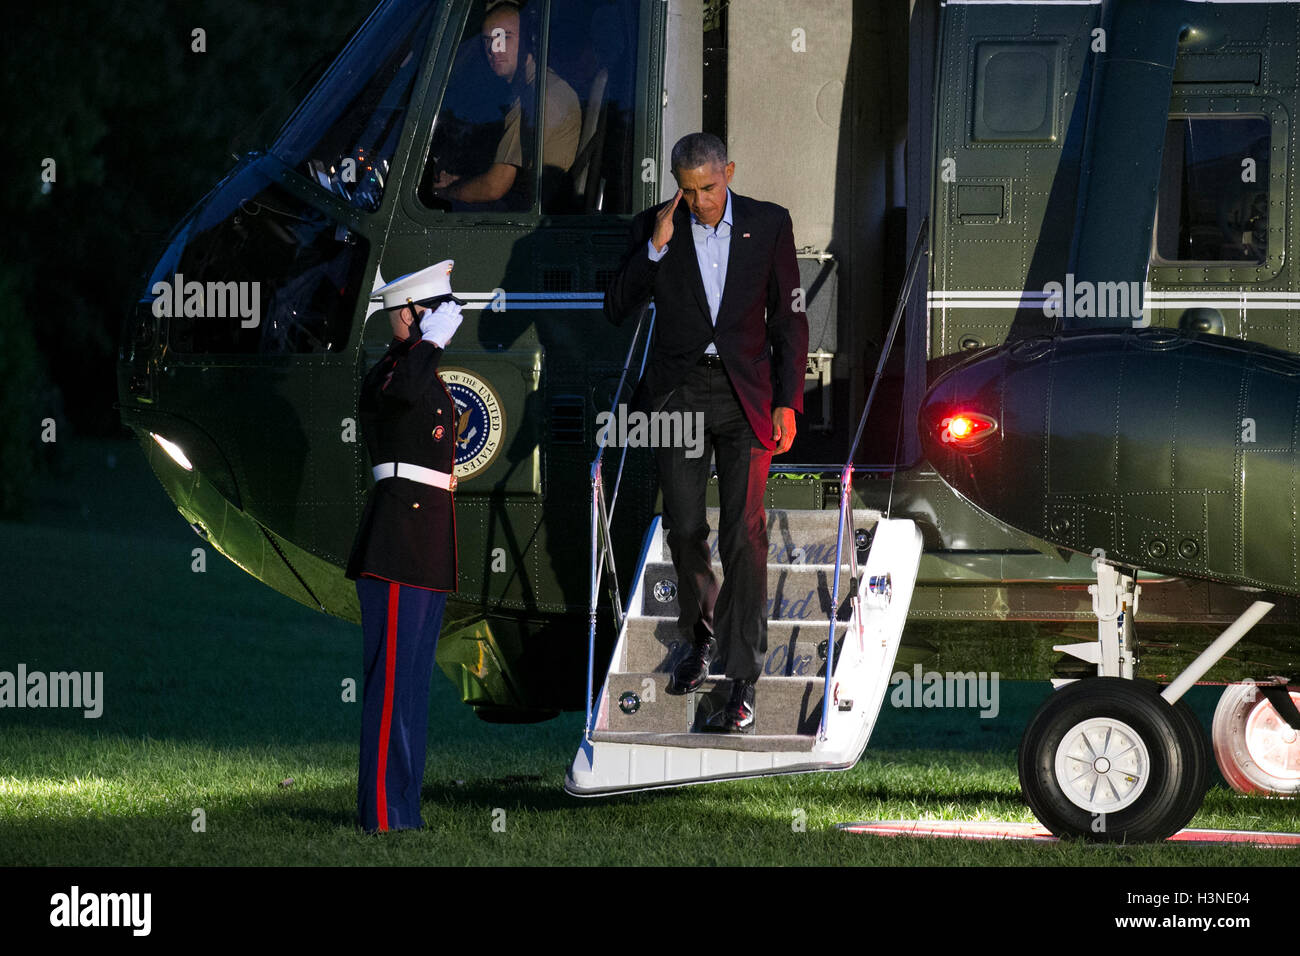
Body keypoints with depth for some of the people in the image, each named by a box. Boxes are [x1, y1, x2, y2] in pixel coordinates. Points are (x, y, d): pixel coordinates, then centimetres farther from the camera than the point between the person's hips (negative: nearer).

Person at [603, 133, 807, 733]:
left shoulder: (768, 225, 1)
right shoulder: (652, 228, 2)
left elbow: (788, 319, 4)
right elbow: (617, 309, -4)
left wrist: (787, 403, -2)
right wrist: (657, 245, -15)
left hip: (744, 395, -2)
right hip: (678, 392, 2)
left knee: (744, 535, -8)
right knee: (685, 529, 4)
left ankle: (742, 684, -7)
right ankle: (700, 635, 33)